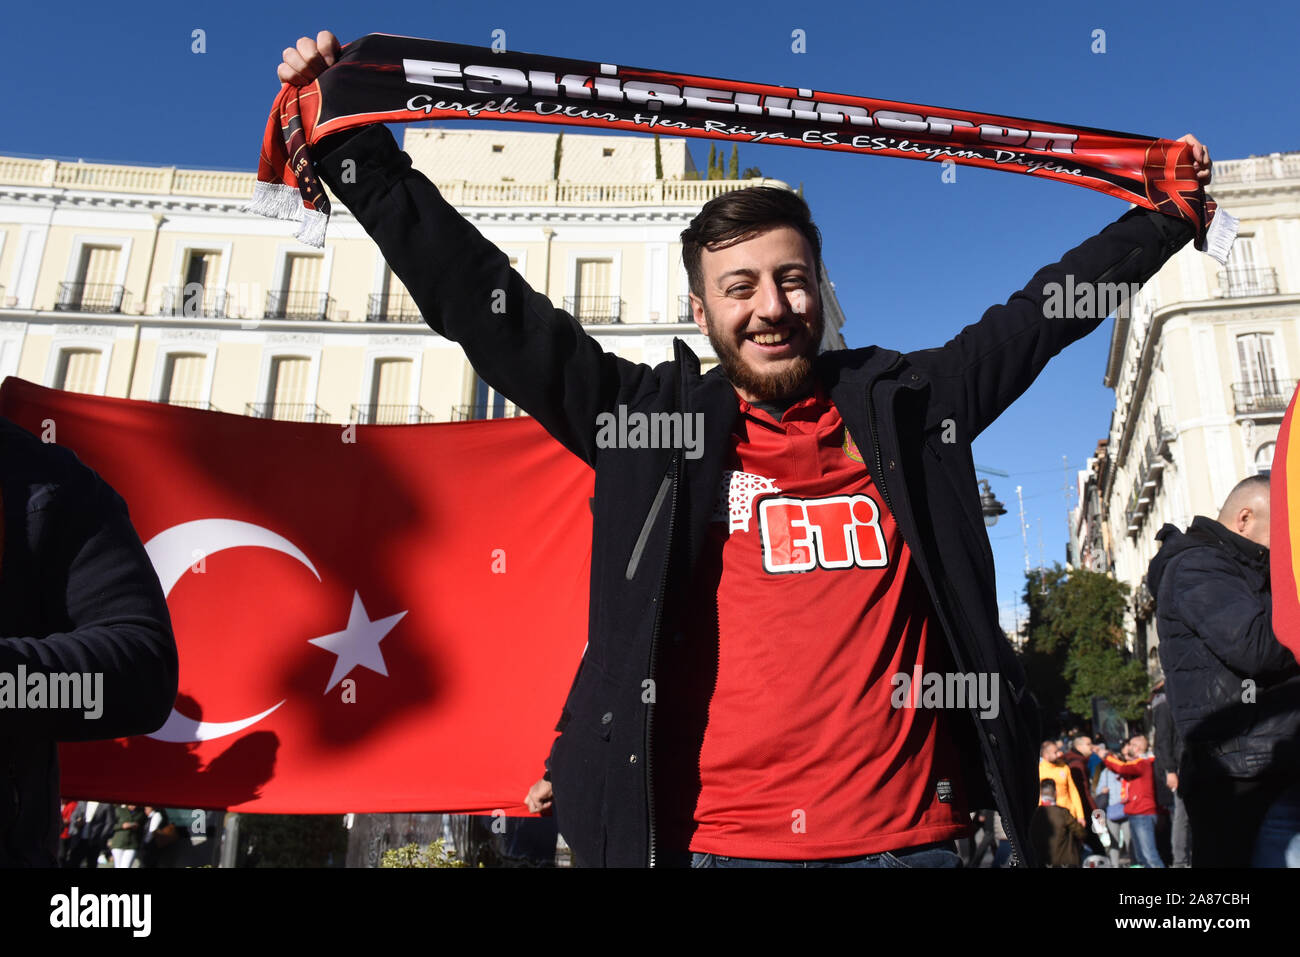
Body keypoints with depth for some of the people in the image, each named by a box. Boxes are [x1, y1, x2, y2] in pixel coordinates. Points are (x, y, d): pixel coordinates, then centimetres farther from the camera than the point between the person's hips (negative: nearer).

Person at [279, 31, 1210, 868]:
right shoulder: (653, 424, 2)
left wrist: (1165, 216, 27)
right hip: (716, 839, -1)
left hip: (908, 836, 2)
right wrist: (351, 144, 0)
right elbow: (484, 302, 0)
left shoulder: (905, 408, 9)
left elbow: (1041, 310, 21)